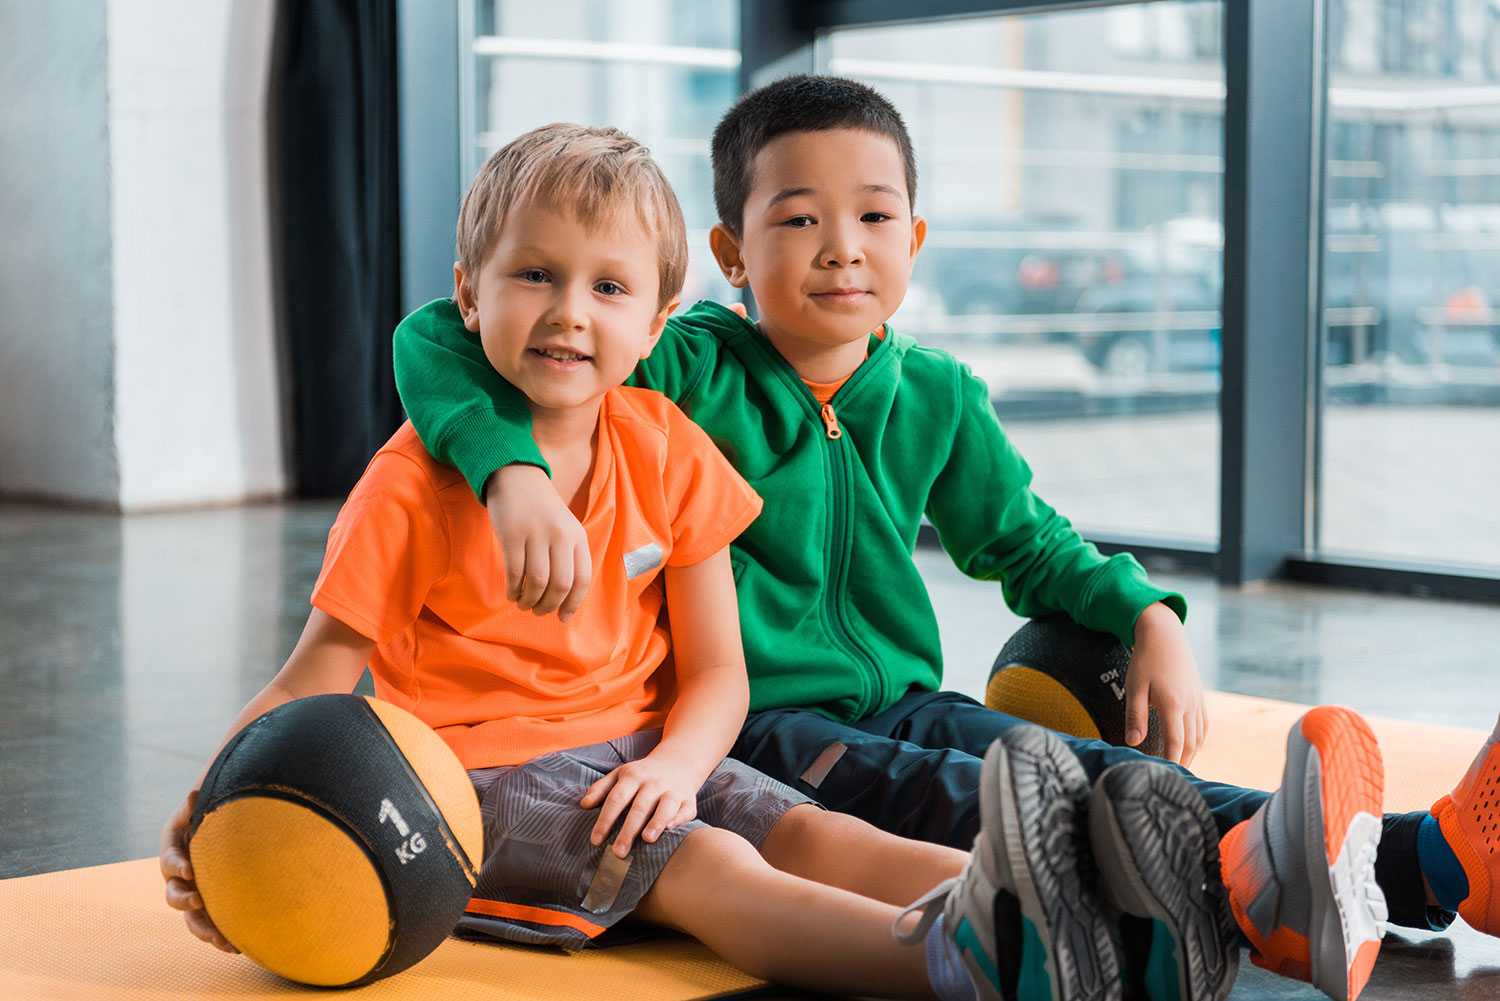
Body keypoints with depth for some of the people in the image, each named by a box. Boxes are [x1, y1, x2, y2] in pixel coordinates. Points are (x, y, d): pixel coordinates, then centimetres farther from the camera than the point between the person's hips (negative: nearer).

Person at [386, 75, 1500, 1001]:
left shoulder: (937, 399, 10)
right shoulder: (688, 374, -8)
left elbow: (1025, 544, 26)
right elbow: (442, 337, -15)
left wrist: (1149, 618, 7)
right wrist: (515, 470, -35)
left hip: (903, 704, 5)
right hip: (751, 725, -5)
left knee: (1088, 772, -22)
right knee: (922, 792, -36)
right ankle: (1238, 878, -62)